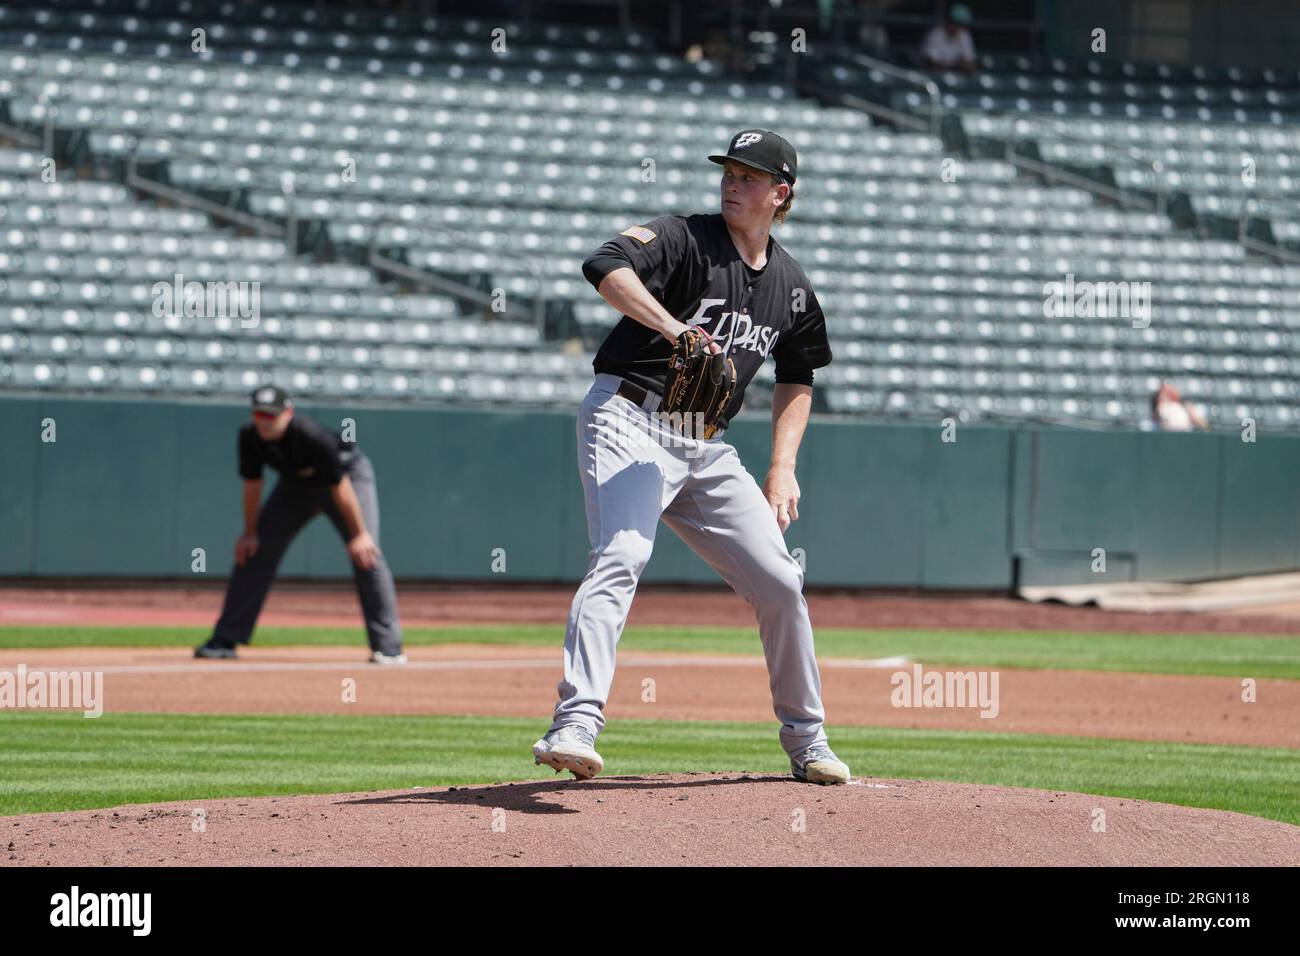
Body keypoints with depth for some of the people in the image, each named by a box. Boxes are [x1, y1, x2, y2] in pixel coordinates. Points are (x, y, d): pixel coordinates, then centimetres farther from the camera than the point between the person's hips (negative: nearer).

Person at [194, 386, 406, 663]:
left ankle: (387, 646, -16)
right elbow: (252, 484, -8)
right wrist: (250, 533, -2)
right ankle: (225, 639, 5)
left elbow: (340, 487, -32)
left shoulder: (312, 438, -39)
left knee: (365, 555, -19)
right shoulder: (250, 437, -23)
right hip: (296, 484, 5)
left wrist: (359, 534, -28)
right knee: (254, 552, -1)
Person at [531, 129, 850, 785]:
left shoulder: (791, 287, 11)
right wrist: (675, 329, -38)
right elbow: (605, 266, -26)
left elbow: (796, 381, 25)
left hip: (706, 449, 6)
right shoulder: (687, 239, -7)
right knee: (621, 557, -28)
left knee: (779, 581, 5)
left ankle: (806, 741, 23)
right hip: (630, 422, -6)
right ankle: (575, 725, -39)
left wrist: (782, 469, 13)